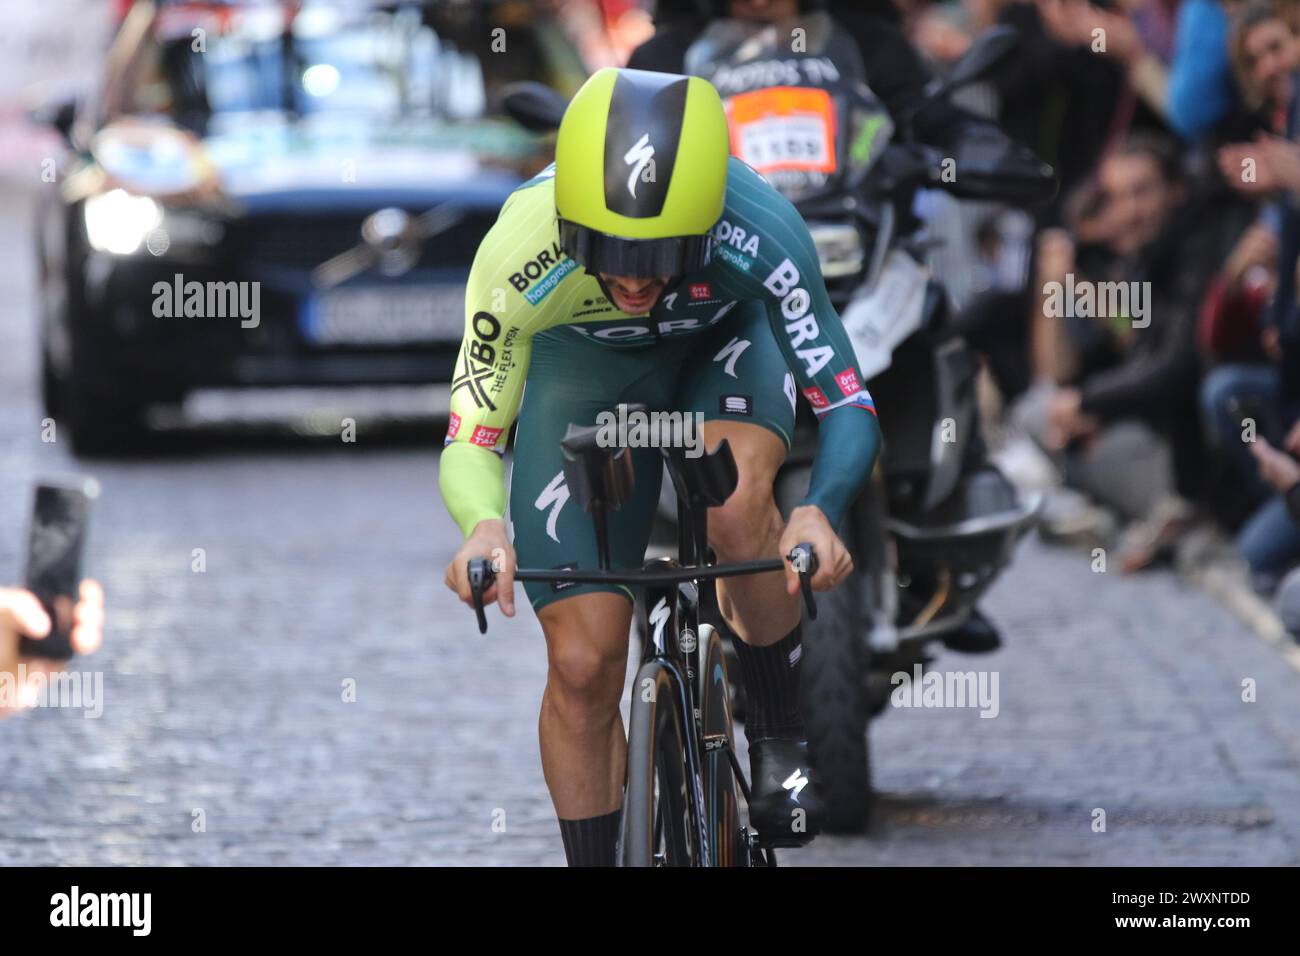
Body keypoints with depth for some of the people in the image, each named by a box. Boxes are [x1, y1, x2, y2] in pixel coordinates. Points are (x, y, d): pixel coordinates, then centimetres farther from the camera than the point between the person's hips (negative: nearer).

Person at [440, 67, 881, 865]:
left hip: (724, 343, -1)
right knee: (583, 665, -8)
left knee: (739, 502, -34)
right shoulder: (521, 258, -38)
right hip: (584, 371, 1)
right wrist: (484, 525, -51)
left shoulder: (760, 233, -39)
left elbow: (848, 406, -32)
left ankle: (781, 739, -11)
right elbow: (471, 441, -28)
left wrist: (820, 512, -52)